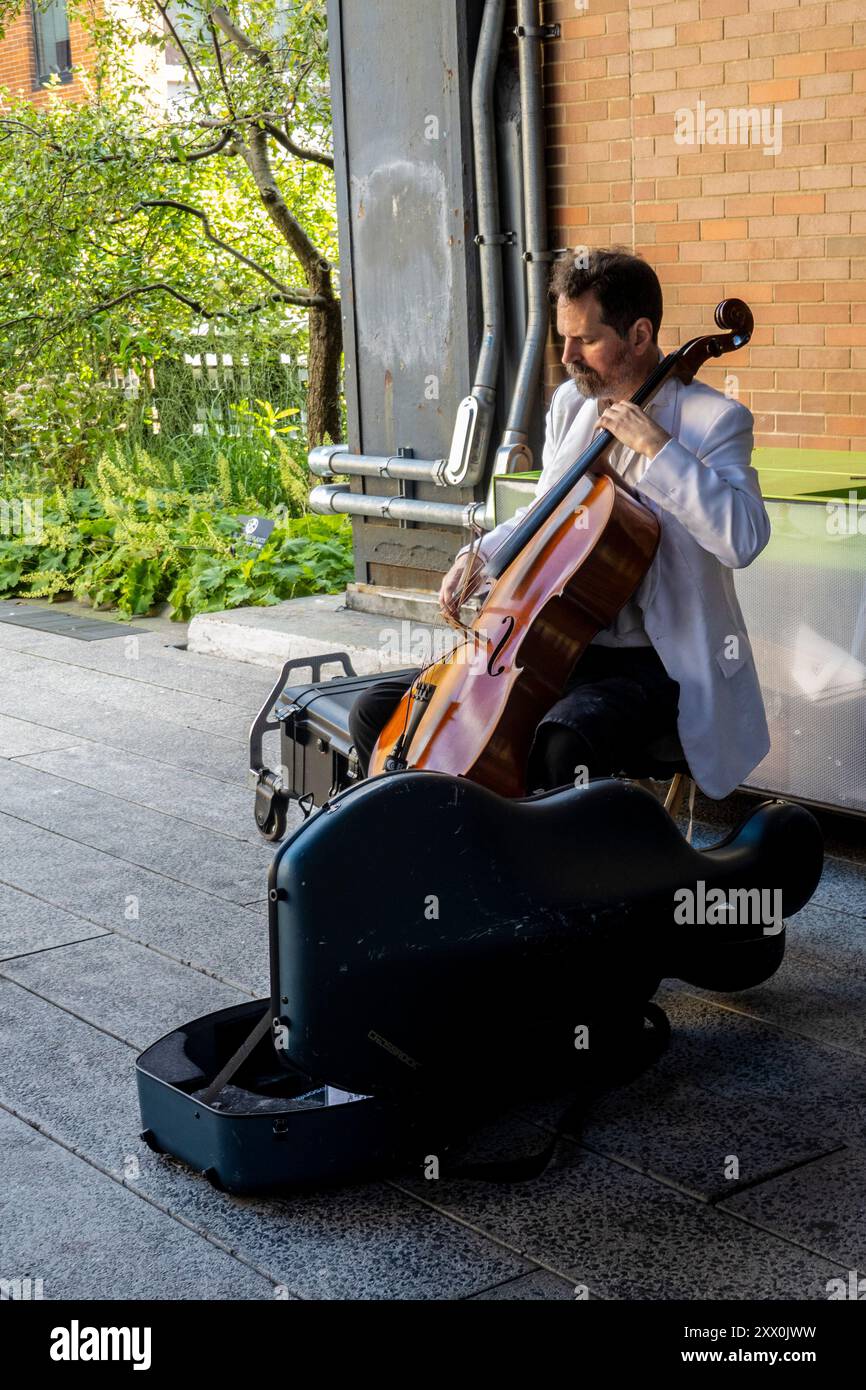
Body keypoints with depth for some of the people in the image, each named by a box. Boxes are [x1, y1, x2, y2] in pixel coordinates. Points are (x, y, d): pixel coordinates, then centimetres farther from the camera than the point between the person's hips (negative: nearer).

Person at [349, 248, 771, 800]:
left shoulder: (714, 419, -10)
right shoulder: (570, 402, 10)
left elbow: (744, 537, -28)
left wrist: (657, 446, -26)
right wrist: (482, 556, 7)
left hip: (653, 666, -7)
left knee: (557, 750, -39)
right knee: (378, 712, -1)